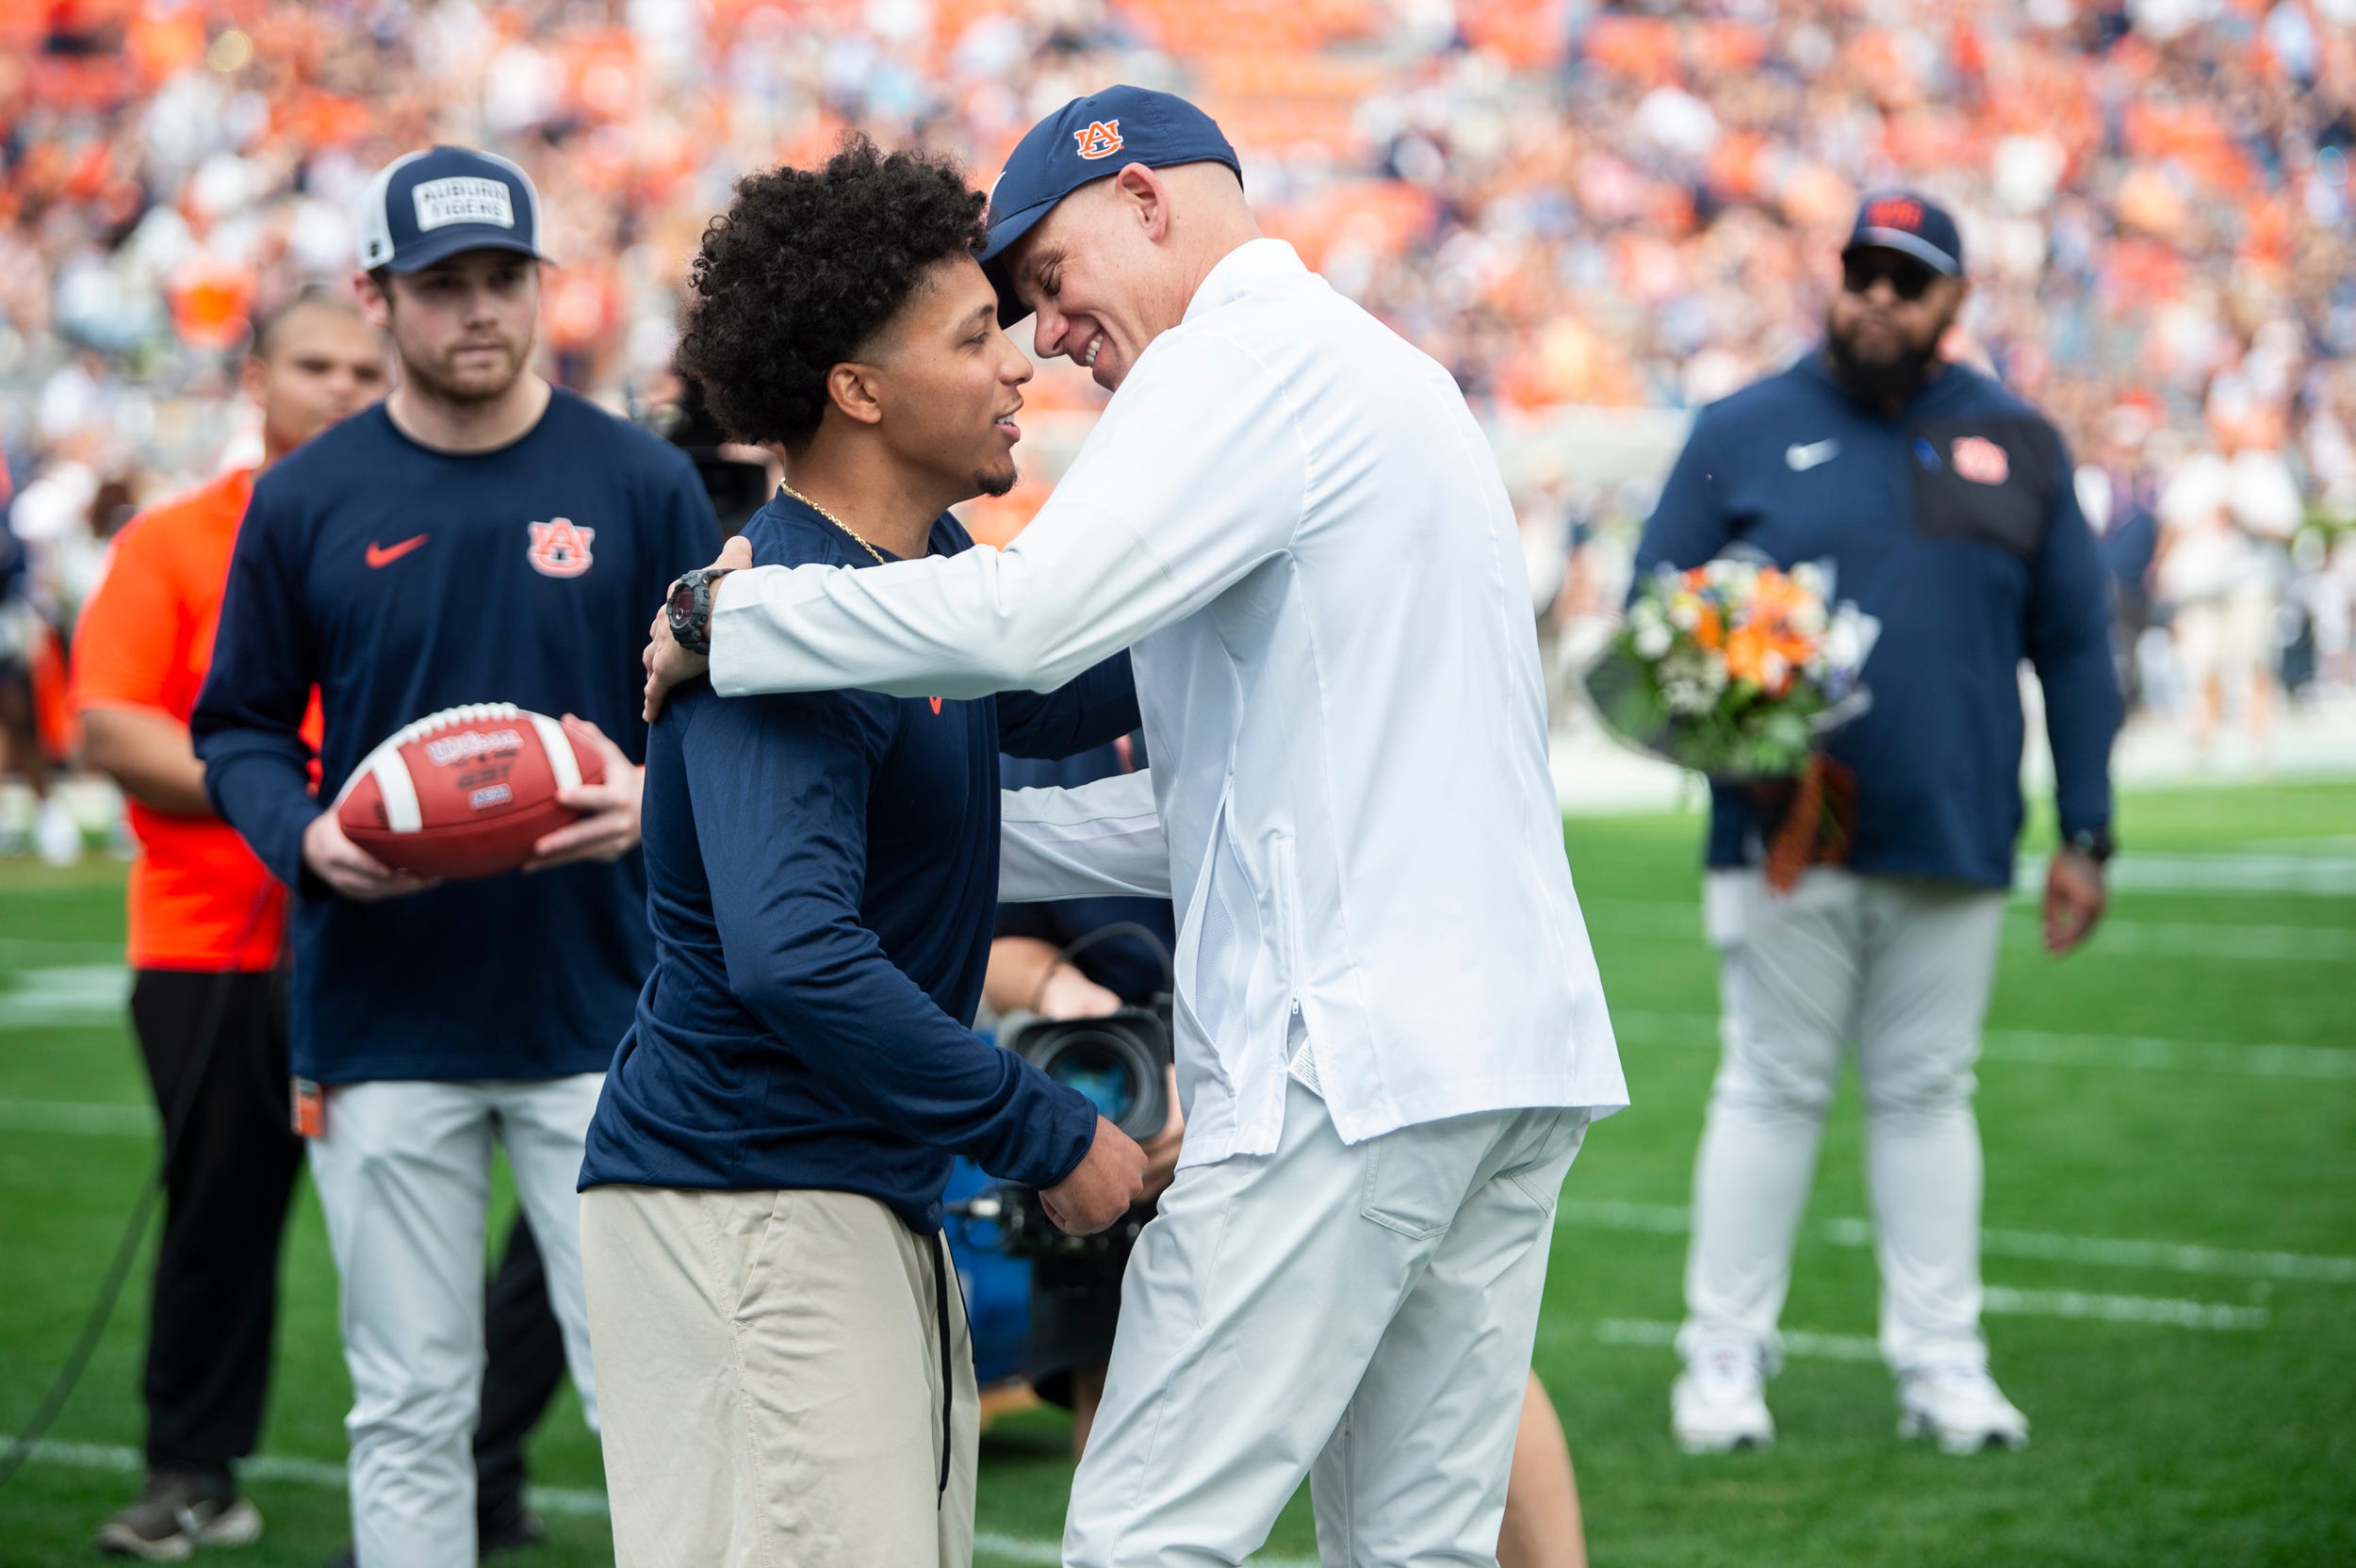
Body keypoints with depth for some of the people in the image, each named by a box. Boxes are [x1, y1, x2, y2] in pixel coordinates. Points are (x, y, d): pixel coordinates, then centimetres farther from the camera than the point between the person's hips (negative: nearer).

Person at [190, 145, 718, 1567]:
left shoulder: (642, 483, 2)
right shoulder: (306, 500, 4)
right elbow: (242, 724, 10)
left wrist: (655, 800, -16)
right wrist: (303, 835, -11)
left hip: (602, 1014, -1)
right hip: (381, 1023, 1)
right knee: (410, 1407, 7)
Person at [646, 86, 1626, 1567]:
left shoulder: (1249, 354, -5)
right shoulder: (1390, 378, 26)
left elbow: (1033, 612, -20)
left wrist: (724, 618, -9)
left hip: (1352, 1051, -10)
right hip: (1521, 1049, 10)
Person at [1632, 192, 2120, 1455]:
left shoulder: (2018, 446, 11)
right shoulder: (1743, 433, 5)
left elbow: (2075, 644, 12)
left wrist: (2084, 836, 7)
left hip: (1954, 840, 2)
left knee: (1928, 1097, 8)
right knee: (1771, 1090, 1)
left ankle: (1942, 1364, 13)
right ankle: (1724, 1358, 8)